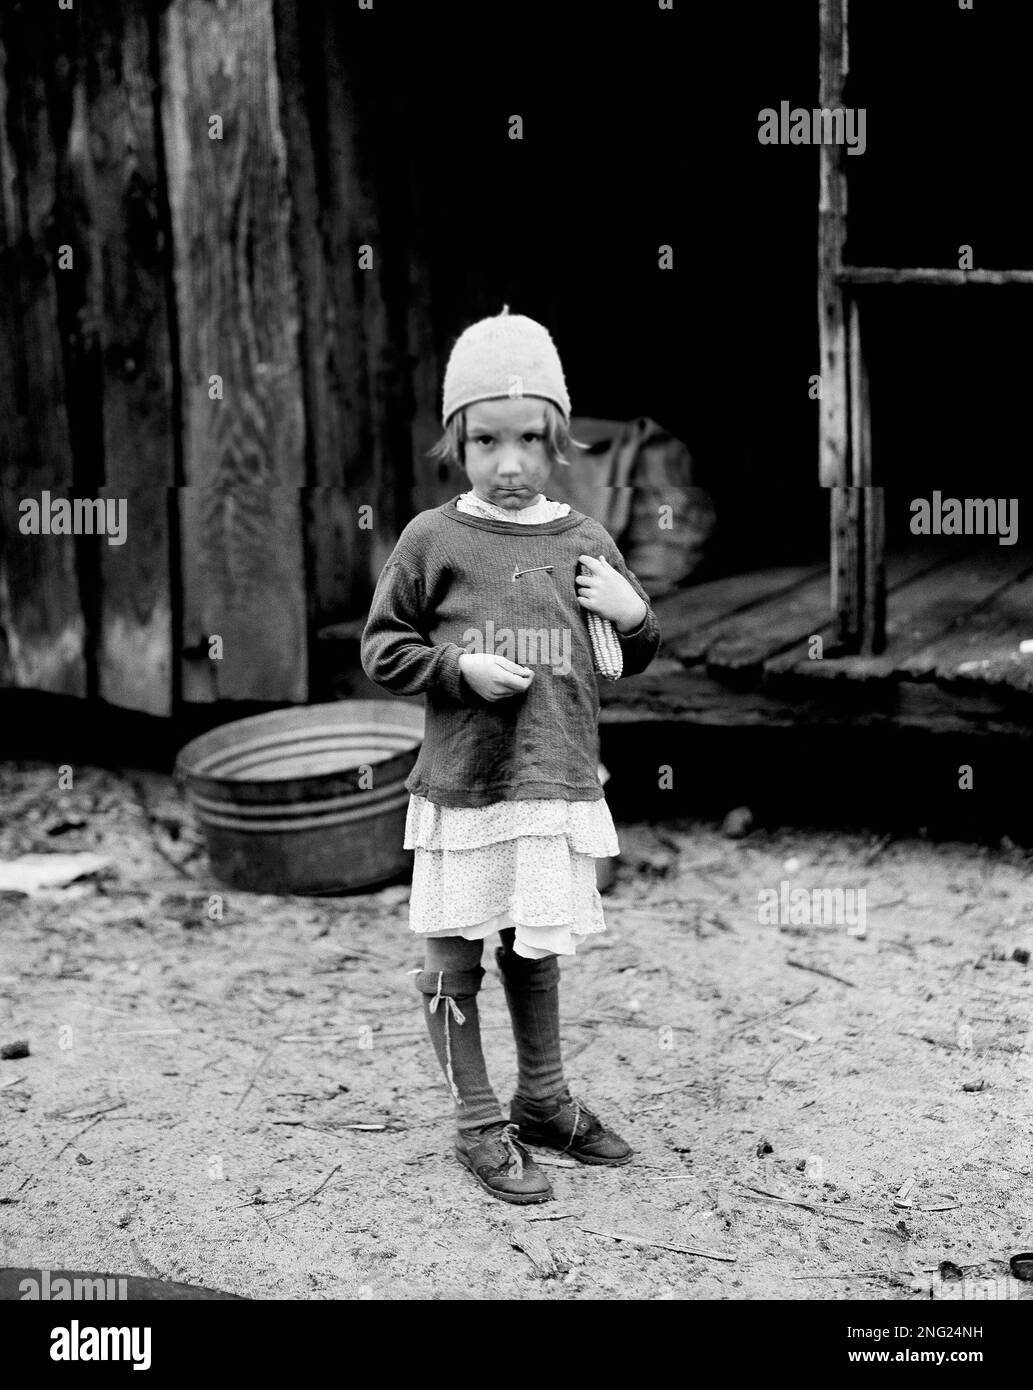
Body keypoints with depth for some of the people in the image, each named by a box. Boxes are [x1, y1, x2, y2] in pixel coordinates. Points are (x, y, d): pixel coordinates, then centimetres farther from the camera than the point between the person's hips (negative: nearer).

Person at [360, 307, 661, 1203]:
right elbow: (382, 647, 0)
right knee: (455, 954, 6)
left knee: (537, 949, 18)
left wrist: (636, 617, -7)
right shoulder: (433, 540, -5)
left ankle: (543, 1098, 36)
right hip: (462, 787, -3)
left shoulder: (584, 542, 4)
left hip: (558, 785, 3)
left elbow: (631, 659, 14)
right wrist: (459, 668, -15)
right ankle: (479, 1124, 20)